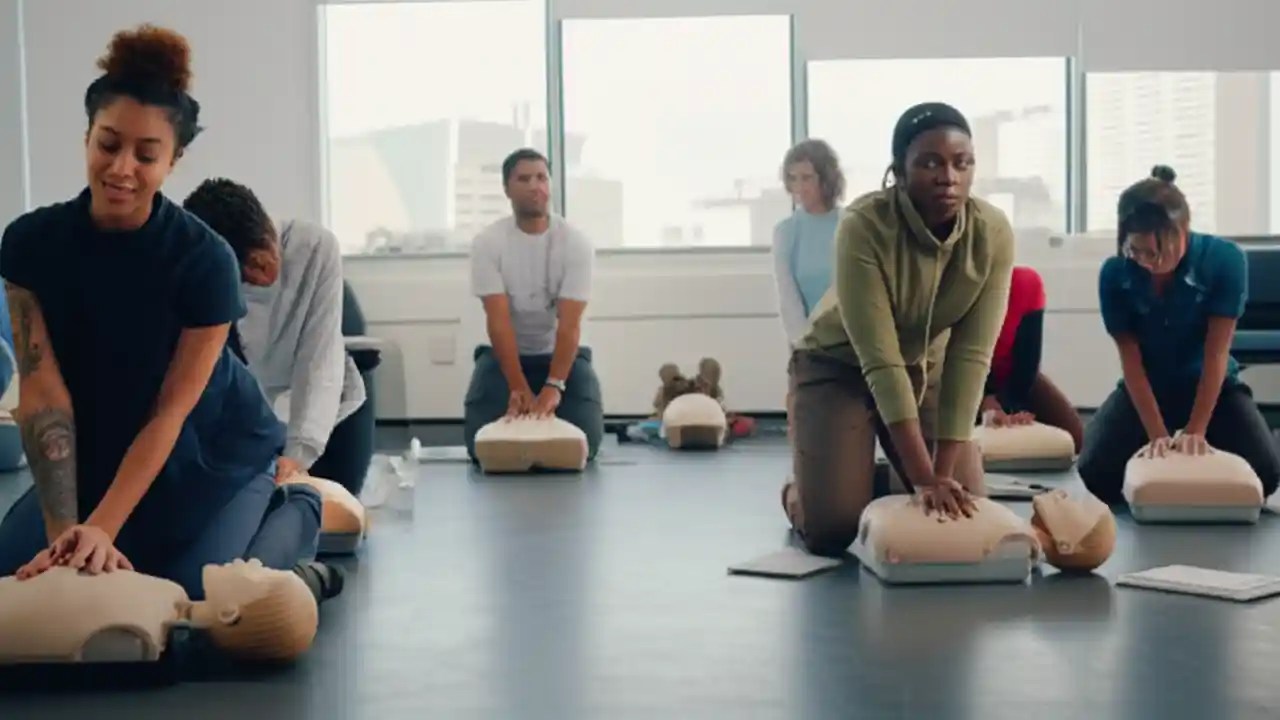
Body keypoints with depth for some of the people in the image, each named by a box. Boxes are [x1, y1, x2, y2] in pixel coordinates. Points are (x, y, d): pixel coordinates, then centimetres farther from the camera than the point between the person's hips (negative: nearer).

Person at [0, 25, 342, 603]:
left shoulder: (204, 260, -25)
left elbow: (170, 412, -22)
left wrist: (102, 528, -31)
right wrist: (64, 529, -31)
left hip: (212, 455, -4)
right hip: (100, 450, 4)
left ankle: (293, 512, 13)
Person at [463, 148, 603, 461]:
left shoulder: (576, 243, -14)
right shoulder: (487, 243, -14)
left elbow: (570, 323, -22)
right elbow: (498, 320, -21)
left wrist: (553, 387, -35)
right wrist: (518, 388, -31)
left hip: (561, 353, 0)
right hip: (504, 353, 0)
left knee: (585, 441, -19)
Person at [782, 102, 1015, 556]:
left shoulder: (993, 232, -22)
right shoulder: (864, 226, -33)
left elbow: (971, 356, -22)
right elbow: (879, 360, -34)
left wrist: (943, 472, -26)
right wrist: (924, 478, -37)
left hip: (924, 366, 4)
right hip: (838, 365, -4)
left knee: (964, 512, -3)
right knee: (831, 530, -14)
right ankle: (798, 491, 22)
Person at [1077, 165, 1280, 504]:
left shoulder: (1225, 259, -22)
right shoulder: (1114, 274, -20)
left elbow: (1216, 352, -21)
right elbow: (1131, 360, -17)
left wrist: (1196, 429, -24)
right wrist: (1157, 434, -23)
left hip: (1212, 386, 0)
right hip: (1145, 388, 1)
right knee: (1096, 475, -22)